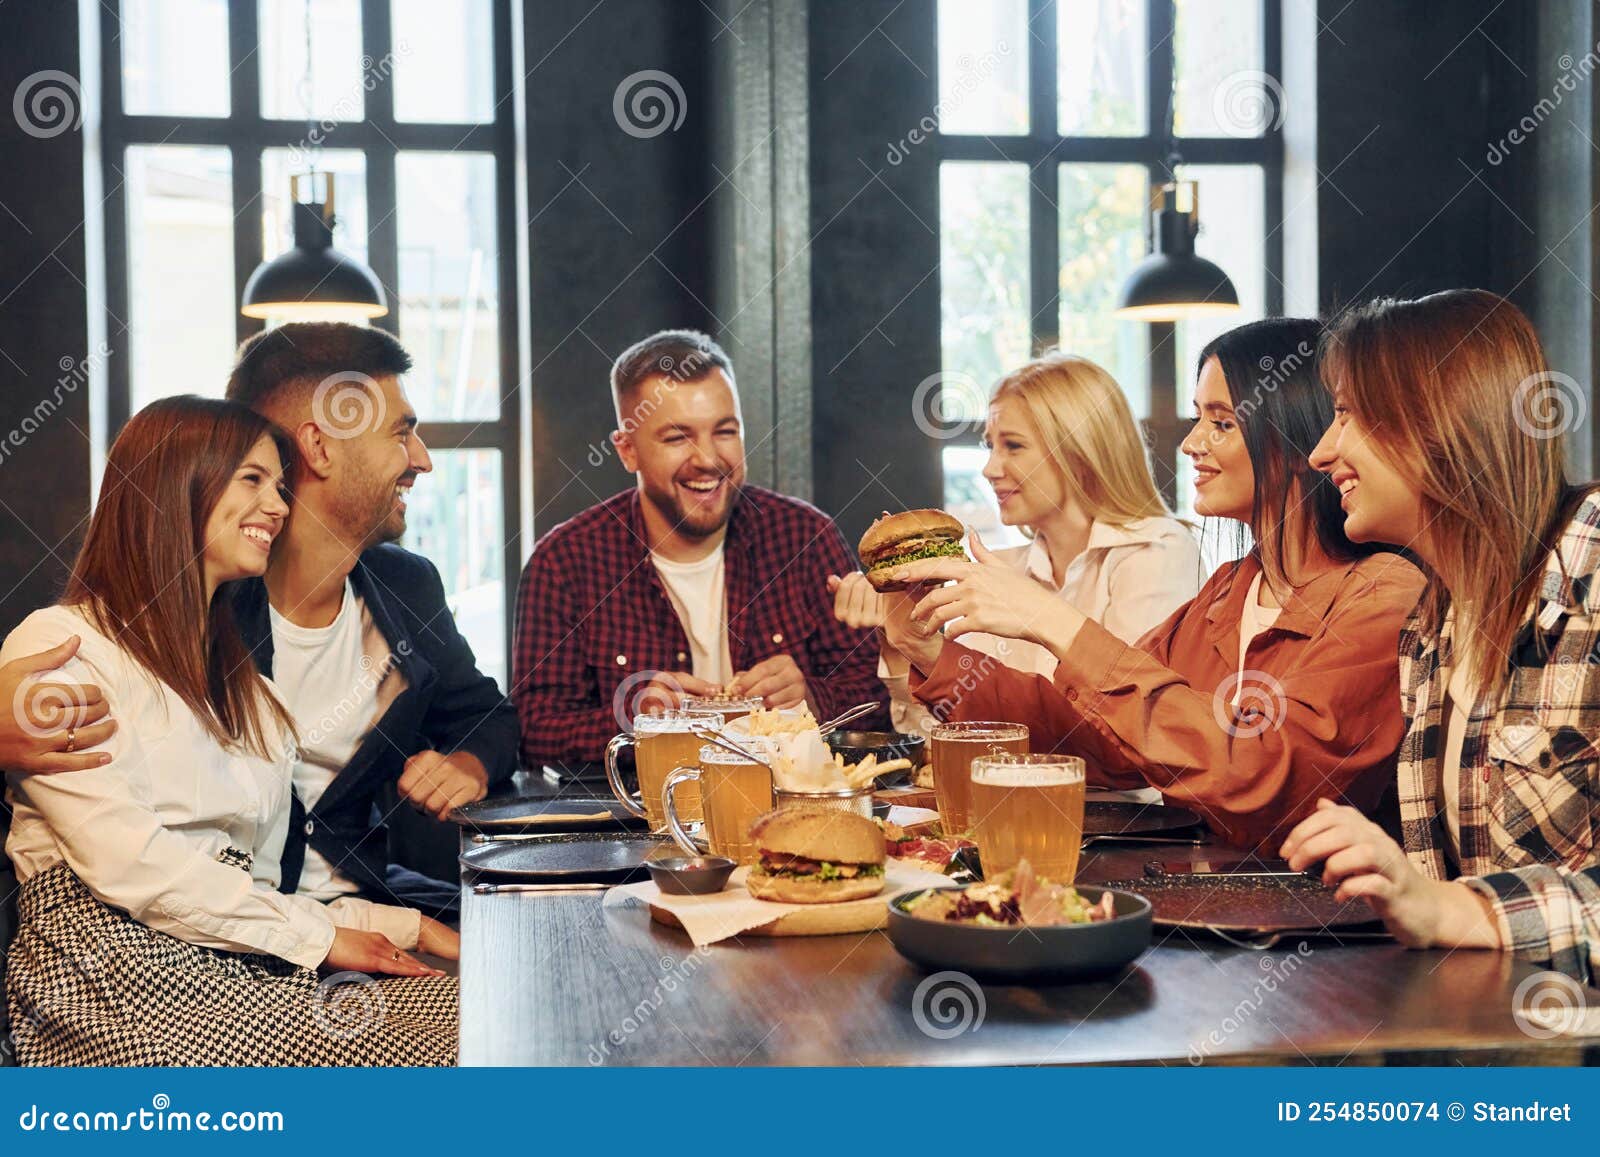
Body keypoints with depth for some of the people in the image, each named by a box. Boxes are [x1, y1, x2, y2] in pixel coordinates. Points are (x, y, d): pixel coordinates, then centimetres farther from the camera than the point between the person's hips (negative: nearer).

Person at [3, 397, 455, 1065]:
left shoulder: (242, 681, 27)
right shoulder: (57, 648, 1)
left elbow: (259, 870, 16)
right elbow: (125, 862, -12)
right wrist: (315, 932, -7)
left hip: (244, 966, 7)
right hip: (116, 961, -7)